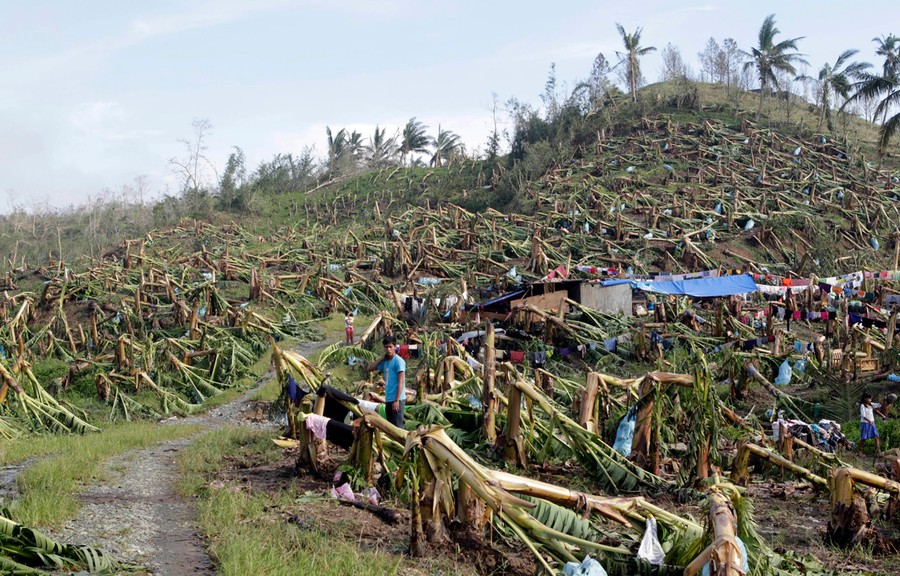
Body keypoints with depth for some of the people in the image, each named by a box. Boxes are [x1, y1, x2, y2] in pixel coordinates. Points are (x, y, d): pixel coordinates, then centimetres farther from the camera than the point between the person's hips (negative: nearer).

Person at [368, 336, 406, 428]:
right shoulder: (385, 362, 13)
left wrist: (396, 400, -20)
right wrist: (382, 358, 8)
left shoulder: (398, 361, -10)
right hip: (388, 399, 8)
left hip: (397, 399, -8)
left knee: (397, 426, -10)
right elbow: (370, 368, 18)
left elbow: (401, 382, -15)